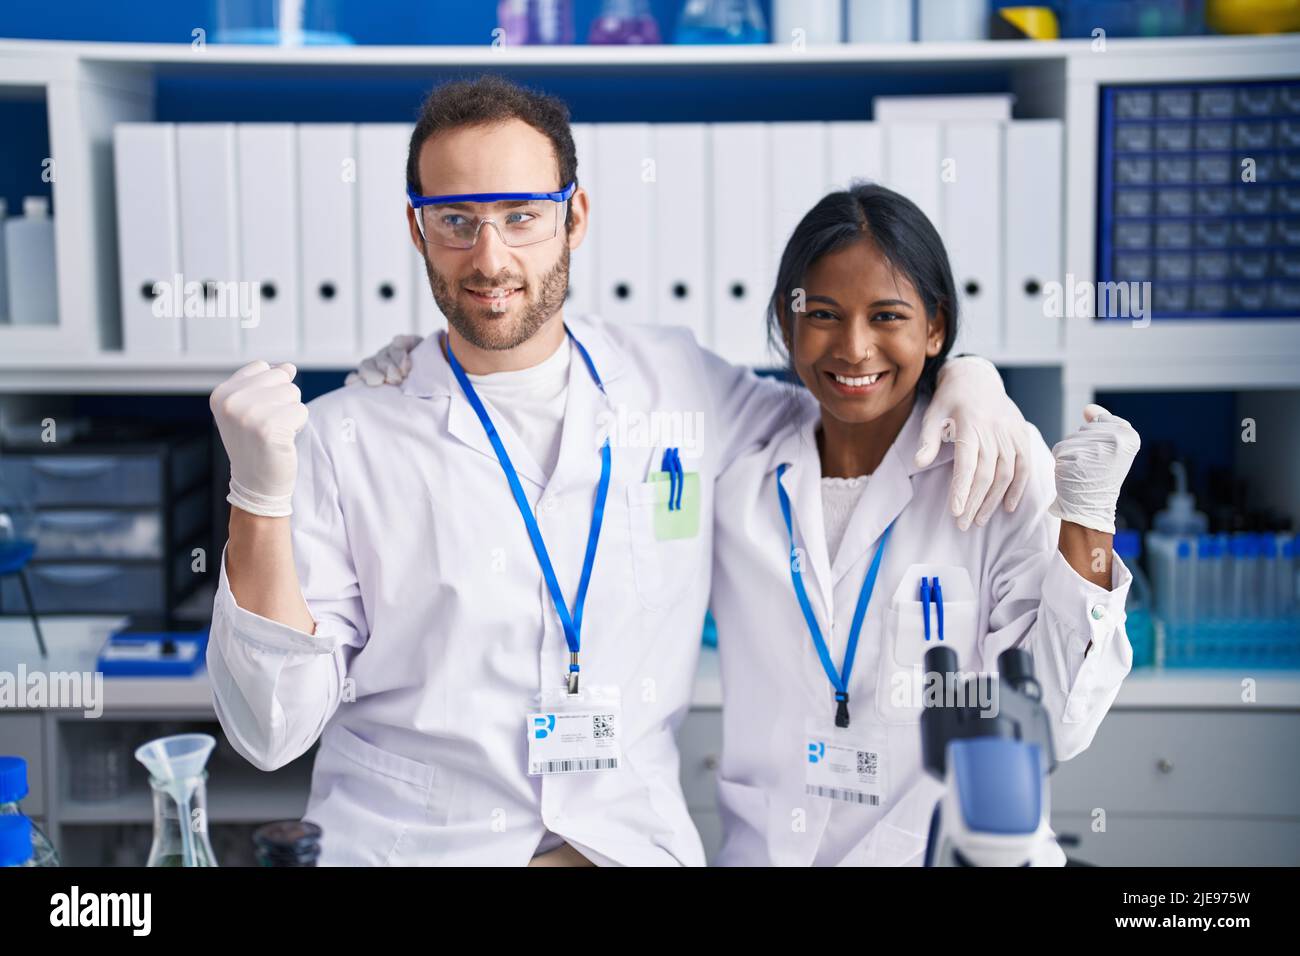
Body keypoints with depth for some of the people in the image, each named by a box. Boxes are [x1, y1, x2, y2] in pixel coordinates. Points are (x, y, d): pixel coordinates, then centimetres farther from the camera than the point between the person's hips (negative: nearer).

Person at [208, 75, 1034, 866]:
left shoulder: (682, 387, 6)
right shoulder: (340, 441, -1)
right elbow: (273, 729, -4)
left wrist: (967, 376, 3)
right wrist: (260, 497, -15)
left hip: (634, 841, 2)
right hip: (408, 844, -2)